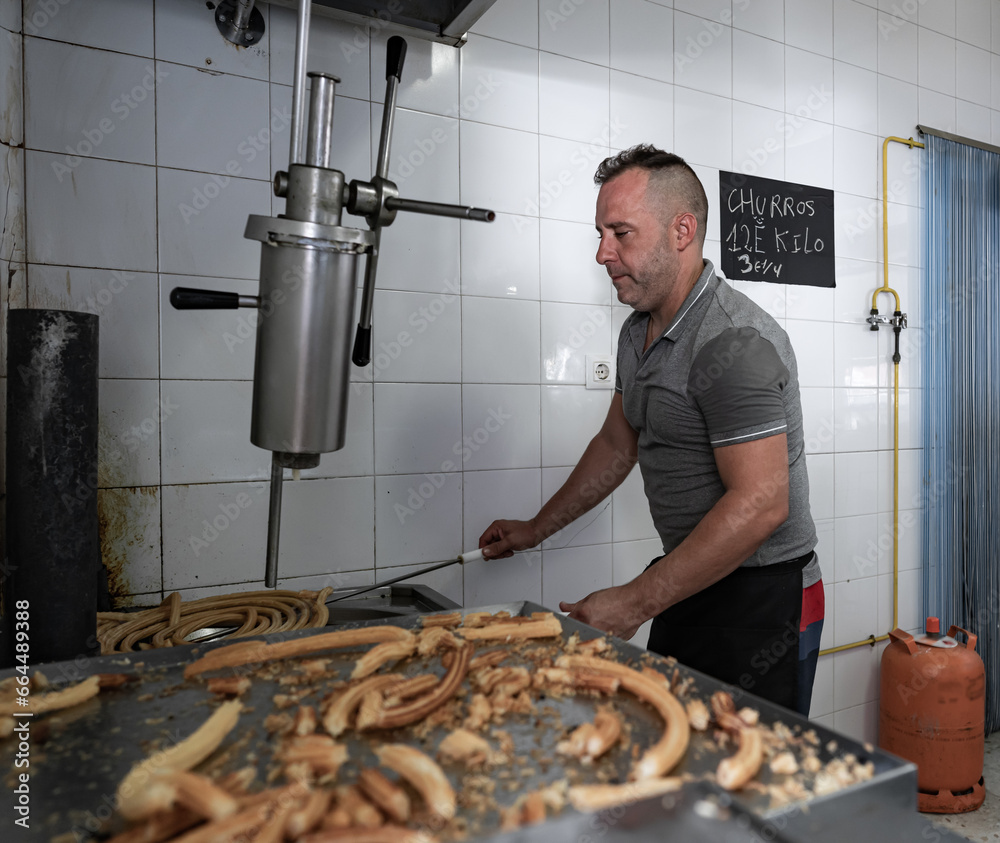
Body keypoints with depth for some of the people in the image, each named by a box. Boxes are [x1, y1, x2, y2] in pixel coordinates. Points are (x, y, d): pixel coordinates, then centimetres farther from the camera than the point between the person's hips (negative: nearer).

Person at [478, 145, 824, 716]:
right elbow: (617, 444, 18)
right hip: (690, 584, 8)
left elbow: (760, 505, -27)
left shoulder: (736, 342, -22)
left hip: (761, 600, -8)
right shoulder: (639, 331, 8)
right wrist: (536, 529, 19)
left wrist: (636, 603, -25)